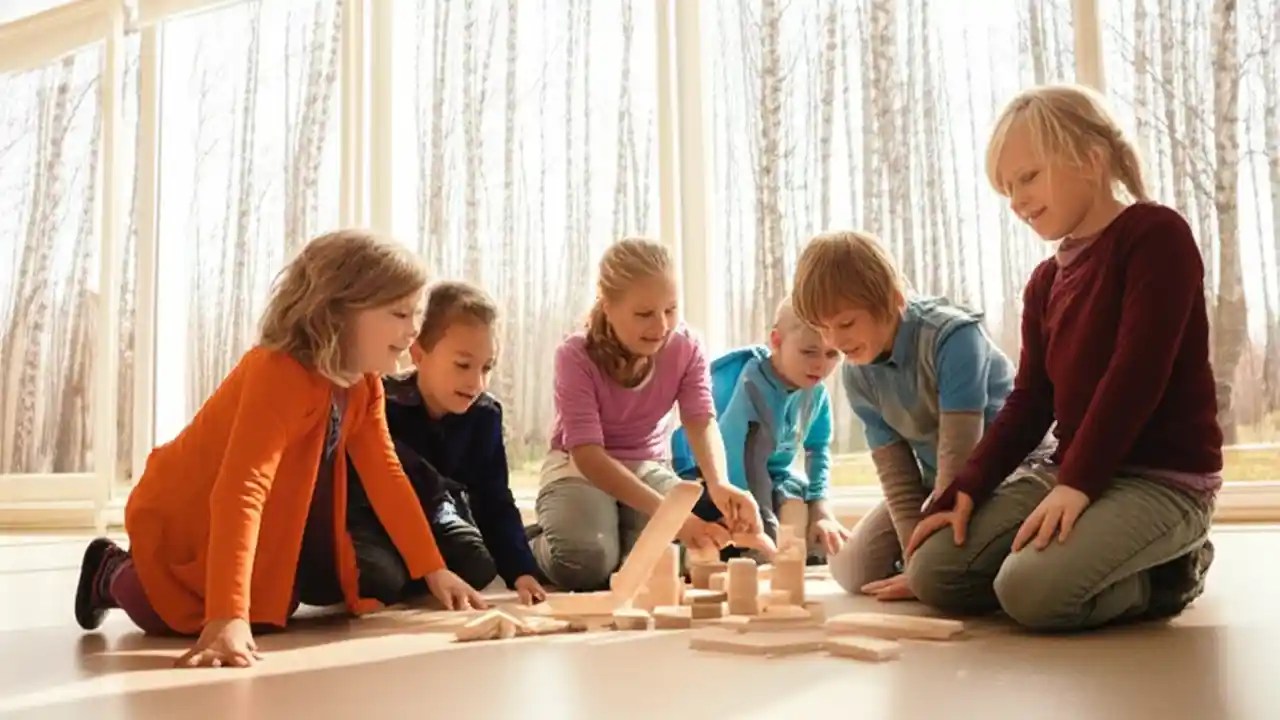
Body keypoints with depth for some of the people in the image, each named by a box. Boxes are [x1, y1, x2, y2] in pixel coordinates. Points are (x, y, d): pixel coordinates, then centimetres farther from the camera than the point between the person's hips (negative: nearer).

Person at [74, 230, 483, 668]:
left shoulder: (365, 382, -7)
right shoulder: (278, 374, -35)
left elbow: (385, 475, -3)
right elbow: (241, 491, -44)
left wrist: (433, 570, -6)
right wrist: (228, 616, -52)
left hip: (274, 526, 7)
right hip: (184, 517, -7)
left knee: (330, 591, 1)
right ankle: (115, 573, 14)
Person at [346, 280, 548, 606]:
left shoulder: (485, 415, -10)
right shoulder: (383, 405, -26)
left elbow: (495, 501, -8)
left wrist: (521, 571, -20)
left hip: (433, 519, 5)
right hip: (372, 518, -5)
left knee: (479, 570, -19)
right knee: (382, 579, -32)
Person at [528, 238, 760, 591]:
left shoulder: (686, 348, -14)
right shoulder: (576, 355, -26)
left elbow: (702, 422, -21)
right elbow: (588, 454, -34)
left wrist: (719, 484, -45)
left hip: (647, 466, 3)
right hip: (579, 468, -3)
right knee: (585, 561, -31)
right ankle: (528, 546, 5)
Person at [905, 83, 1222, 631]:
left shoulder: (1155, 234, -9)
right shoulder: (1045, 280, 13)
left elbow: (1138, 373, -20)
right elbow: (1030, 401, 9)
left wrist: (1078, 483, -24)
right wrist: (965, 490, -2)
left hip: (1162, 478, -8)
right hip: (1069, 472, 8)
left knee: (1032, 590, -30)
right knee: (933, 575, -3)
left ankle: (1166, 574, 2)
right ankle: (1134, 562, 12)